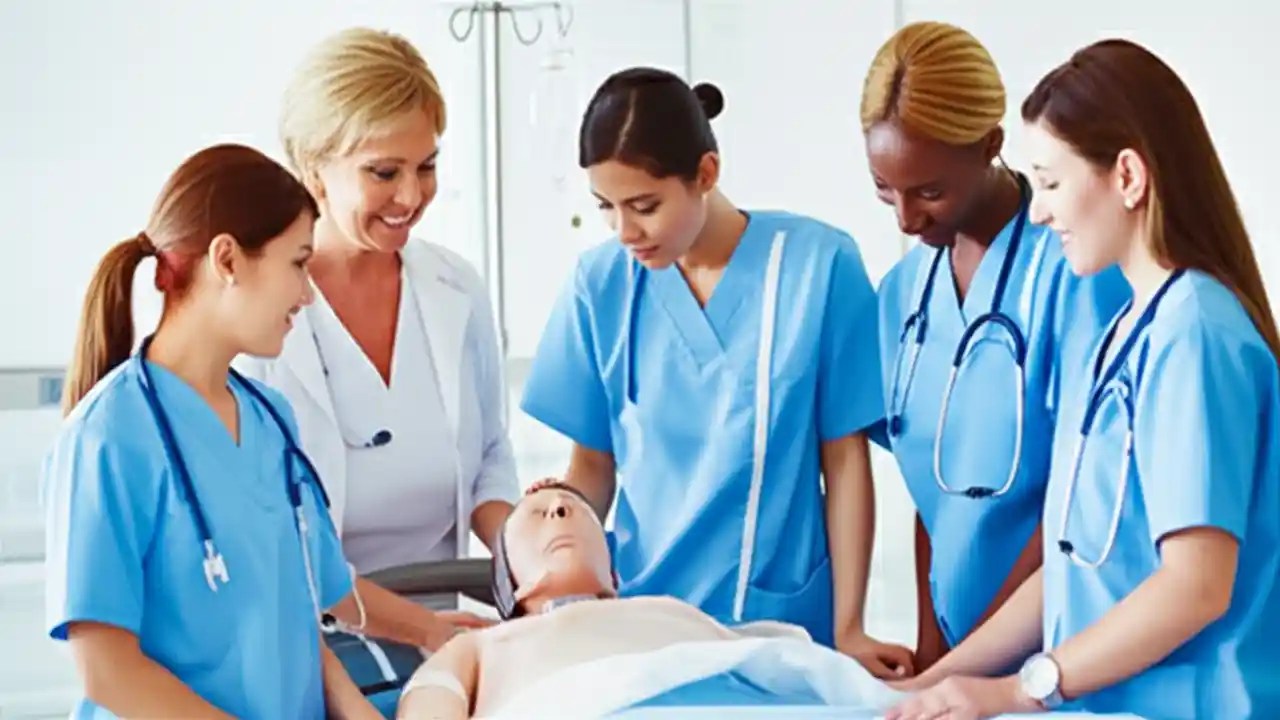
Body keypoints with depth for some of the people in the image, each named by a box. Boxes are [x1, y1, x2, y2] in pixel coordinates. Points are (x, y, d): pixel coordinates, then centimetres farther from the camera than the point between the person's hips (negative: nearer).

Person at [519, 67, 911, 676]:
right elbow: (594, 462, 5)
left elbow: (844, 459, -5)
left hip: (782, 622, -2)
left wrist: (848, 629, -5)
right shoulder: (601, 280, -2)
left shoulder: (818, 264, -10)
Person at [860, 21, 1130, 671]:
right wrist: (930, 645, -1)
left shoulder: (1072, 266, -16)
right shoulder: (904, 289, 3)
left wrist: (967, 655, -12)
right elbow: (933, 489, 7)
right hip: (959, 642, 5)